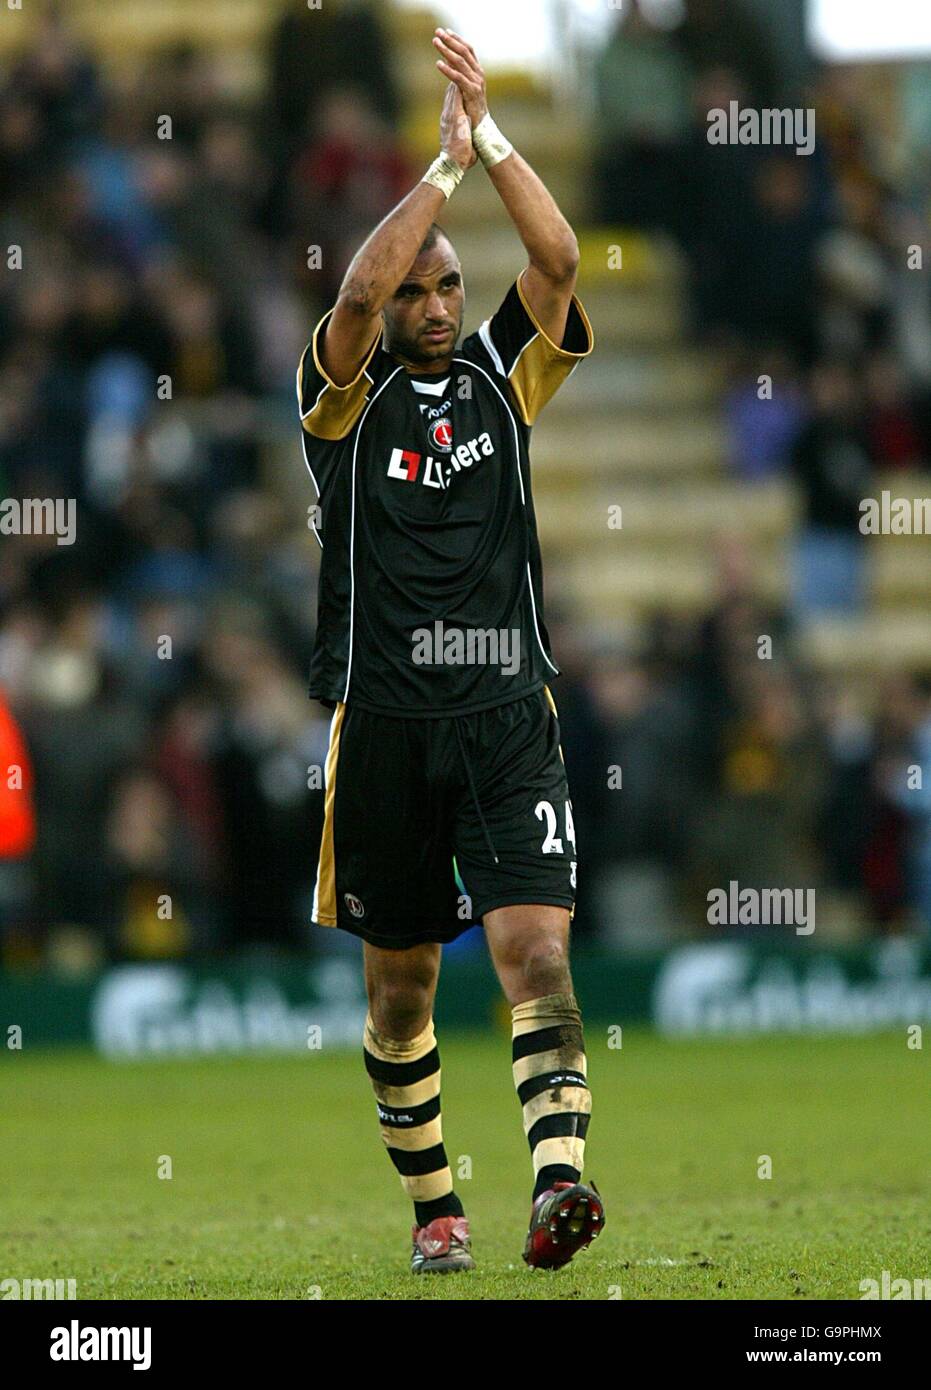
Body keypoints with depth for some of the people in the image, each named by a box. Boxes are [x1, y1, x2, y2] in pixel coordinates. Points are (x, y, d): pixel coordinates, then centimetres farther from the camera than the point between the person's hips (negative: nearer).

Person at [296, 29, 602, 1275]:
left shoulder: (502, 375, 9)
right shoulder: (343, 394, 4)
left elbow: (559, 261, -6)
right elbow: (356, 296, -17)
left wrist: (492, 132, -12)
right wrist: (447, 159, -16)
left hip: (507, 715, 0)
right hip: (384, 723, 0)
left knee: (537, 946, -16)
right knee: (400, 982, 8)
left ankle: (559, 1176, -29)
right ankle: (434, 1208, 20)